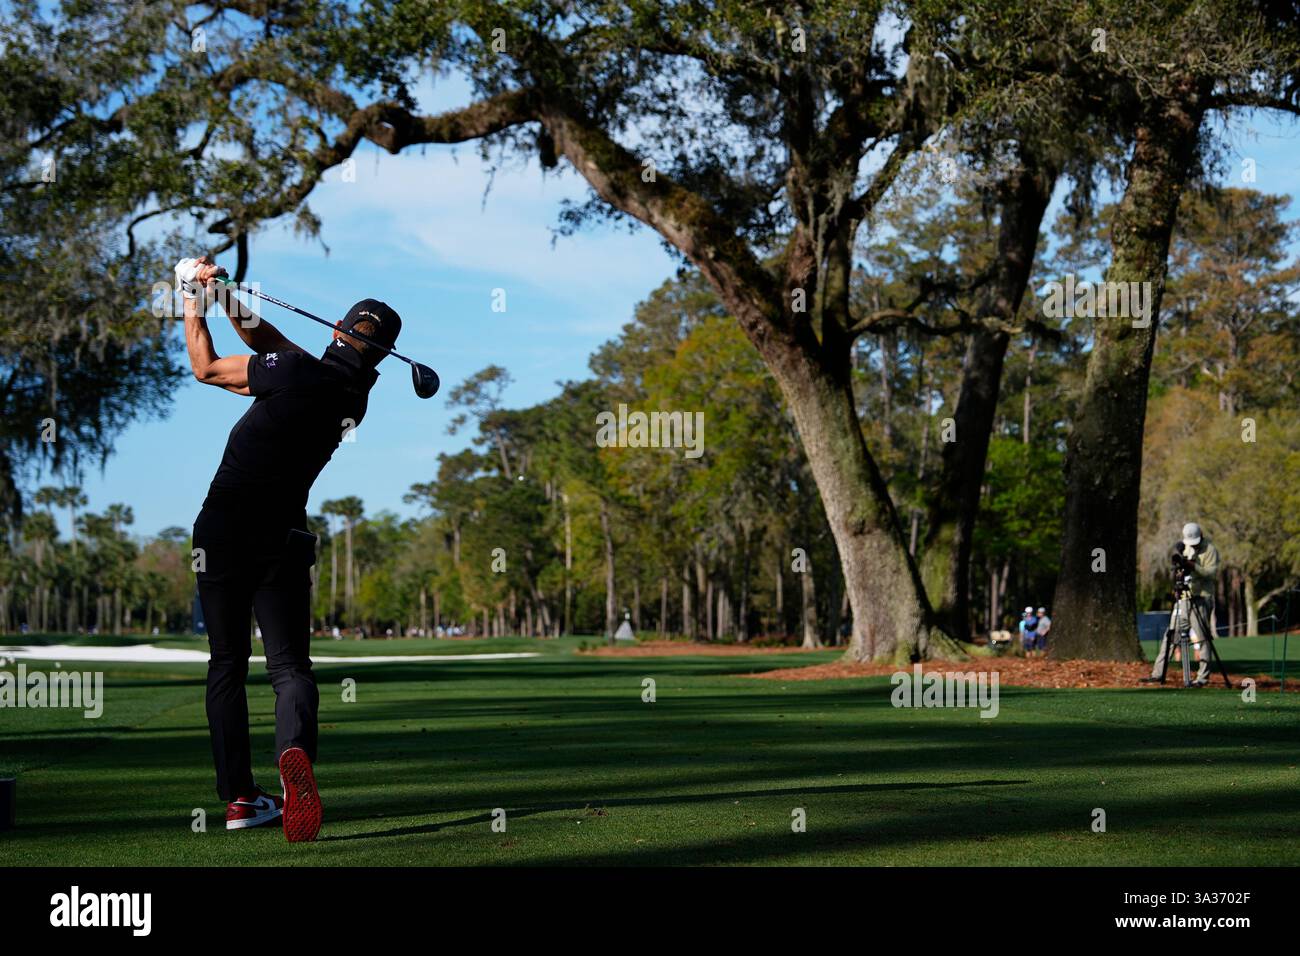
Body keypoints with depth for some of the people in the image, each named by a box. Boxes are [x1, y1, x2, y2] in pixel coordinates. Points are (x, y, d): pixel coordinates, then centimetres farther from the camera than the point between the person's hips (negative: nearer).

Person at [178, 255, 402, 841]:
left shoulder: (297, 372, -14)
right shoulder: (355, 396, 2)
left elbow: (206, 368, 1)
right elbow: (268, 343, 12)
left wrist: (194, 308, 14)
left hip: (220, 534, -2)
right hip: (283, 542, 2)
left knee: (226, 665, 10)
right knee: (289, 664, 1)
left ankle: (238, 797, 9)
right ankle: (294, 751, -30)